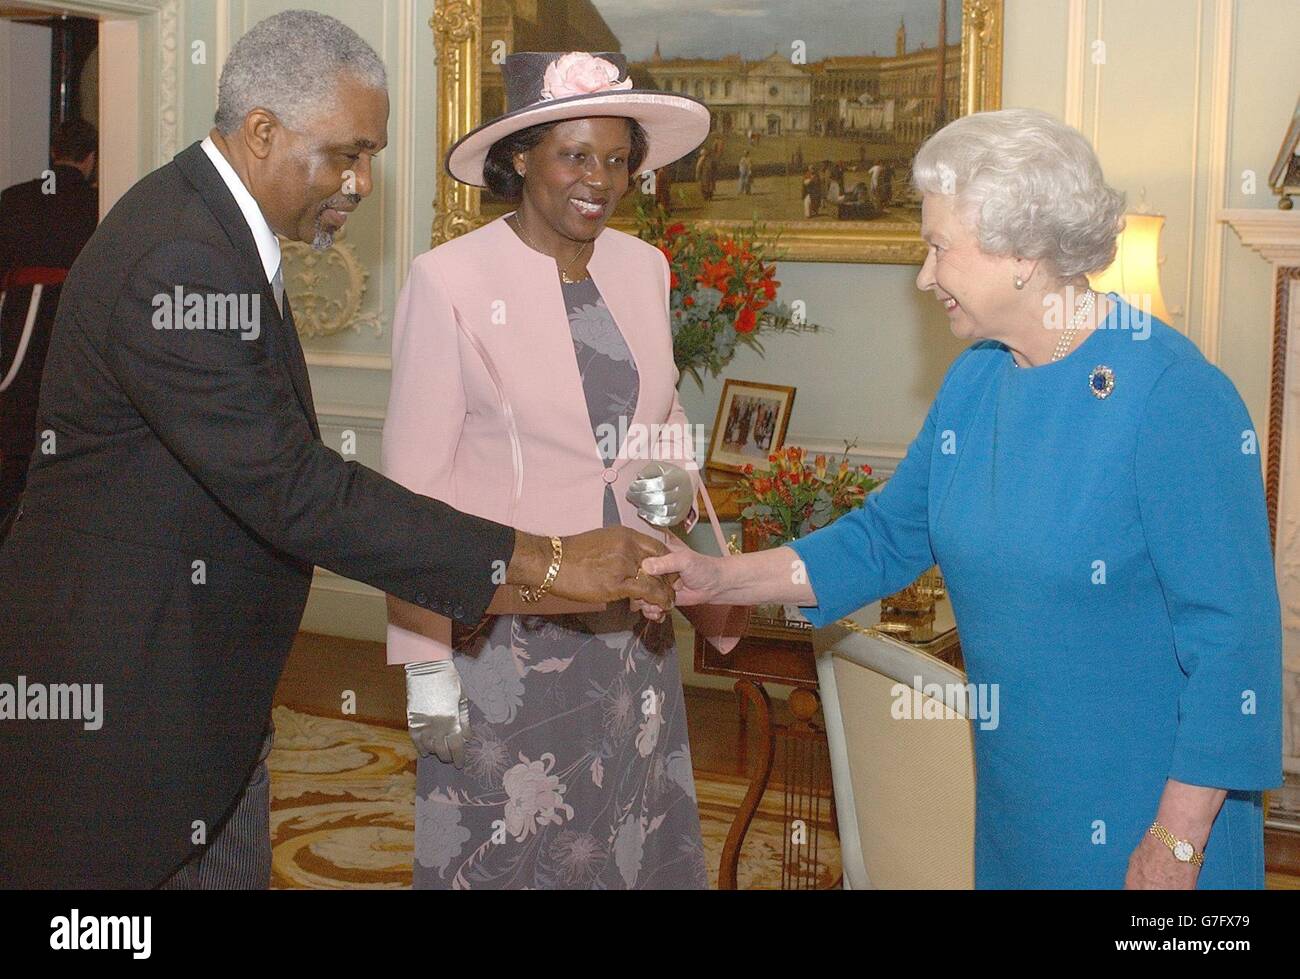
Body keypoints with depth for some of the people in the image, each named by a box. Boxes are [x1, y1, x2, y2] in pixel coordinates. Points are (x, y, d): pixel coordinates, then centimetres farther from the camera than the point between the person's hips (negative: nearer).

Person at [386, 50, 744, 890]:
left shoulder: (644, 267, 5)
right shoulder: (450, 280, -11)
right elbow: (416, 483, -9)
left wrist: (677, 481, -4)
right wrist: (426, 665, -10)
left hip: (630, 626, 5)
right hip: (501, 624, -5)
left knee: (632, 842, 13)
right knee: (502, 850, 7)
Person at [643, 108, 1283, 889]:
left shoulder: (1177, 398, -21)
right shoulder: (974, 383, 2)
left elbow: (1233, 633, -21)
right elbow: (887, 539, 13)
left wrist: (1177, 844, -20)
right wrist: (720, 580, 4)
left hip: (1147, 817, -7)